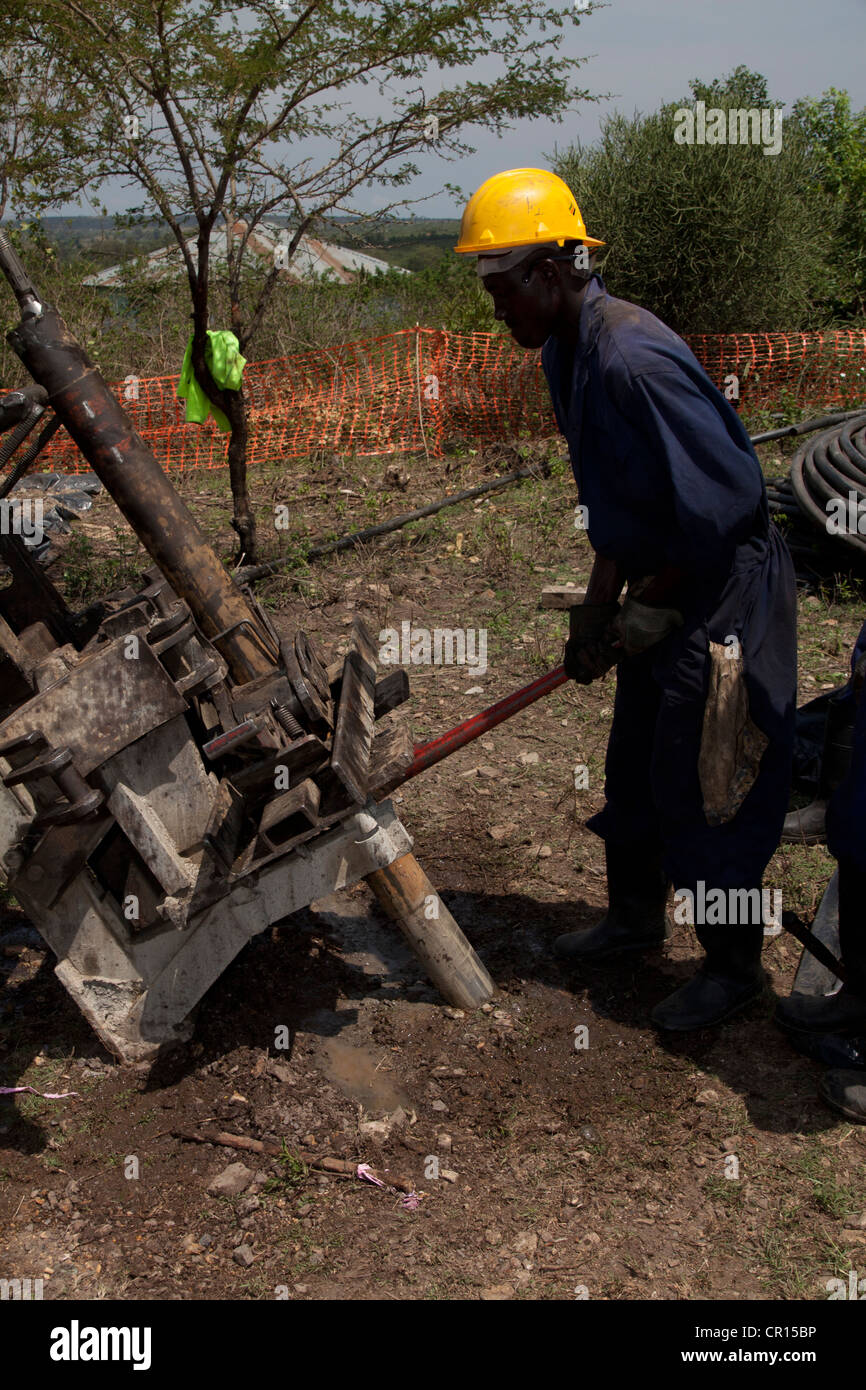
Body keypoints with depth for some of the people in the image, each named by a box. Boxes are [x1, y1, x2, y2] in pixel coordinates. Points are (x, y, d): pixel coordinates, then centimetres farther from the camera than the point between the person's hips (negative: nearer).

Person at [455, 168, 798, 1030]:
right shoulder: (566, 351, 5)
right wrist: (598, 607, 11)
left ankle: (734, 967, 23)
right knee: (633, 765, 20)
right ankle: (635, 917, 41)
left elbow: (726, 502, -26)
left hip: (724, 595, -10)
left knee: (704, 788, 2)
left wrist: (652, 605, -16)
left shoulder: (631, 359, -27)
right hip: (667, 590, 10)